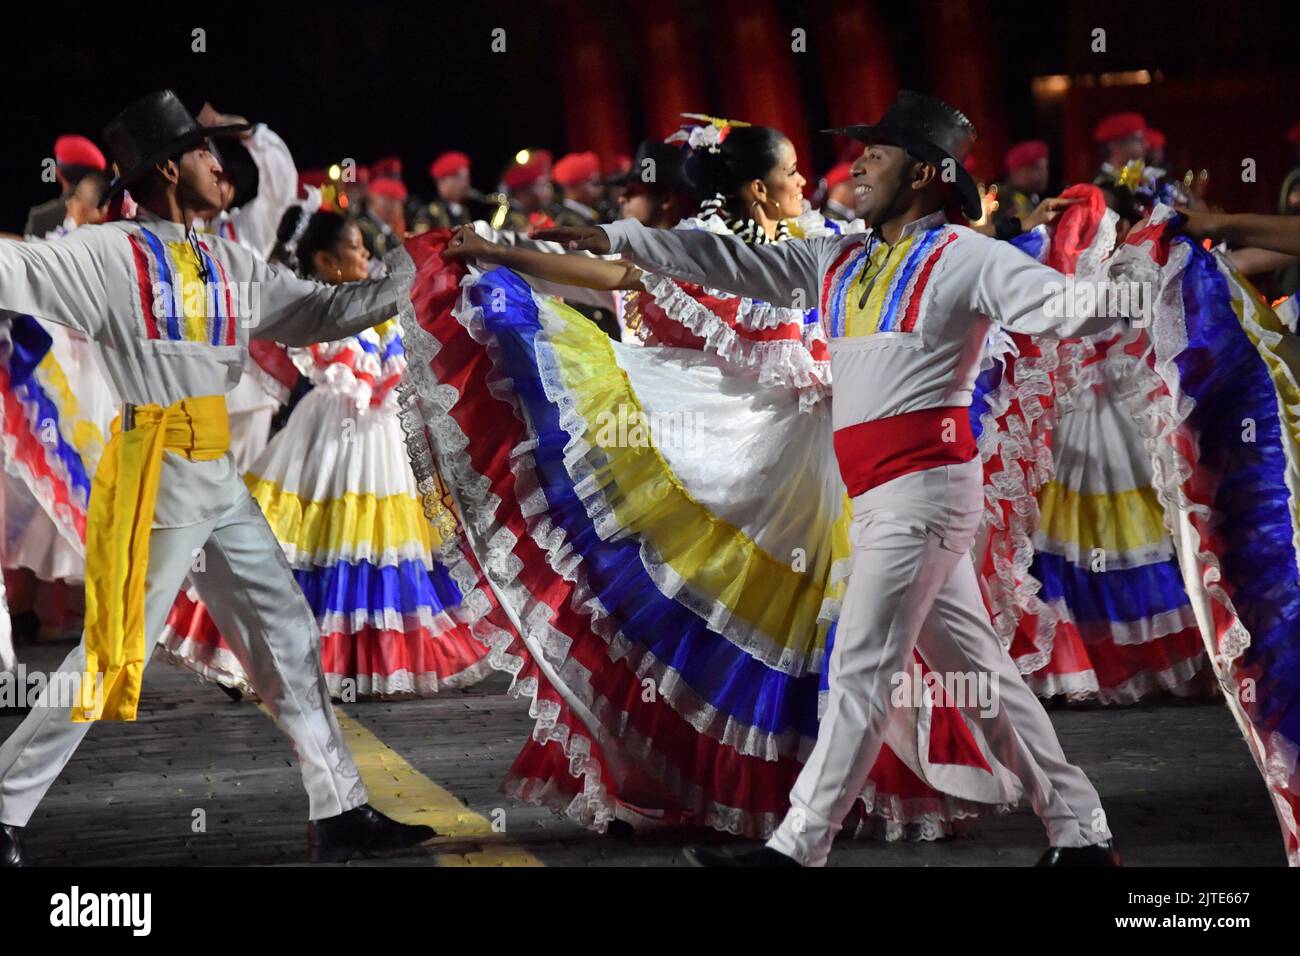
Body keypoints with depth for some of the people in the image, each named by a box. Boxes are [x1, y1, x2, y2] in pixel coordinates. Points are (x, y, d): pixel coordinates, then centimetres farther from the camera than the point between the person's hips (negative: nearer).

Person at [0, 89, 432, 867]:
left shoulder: (231, 266, 12)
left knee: (289, 640, 7)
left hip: (223, 482, 8)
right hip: (156, 479, -7)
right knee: (112, 654, -6)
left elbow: (319, 311, 12)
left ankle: (340, 811, 12)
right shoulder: (111, 256, -8)